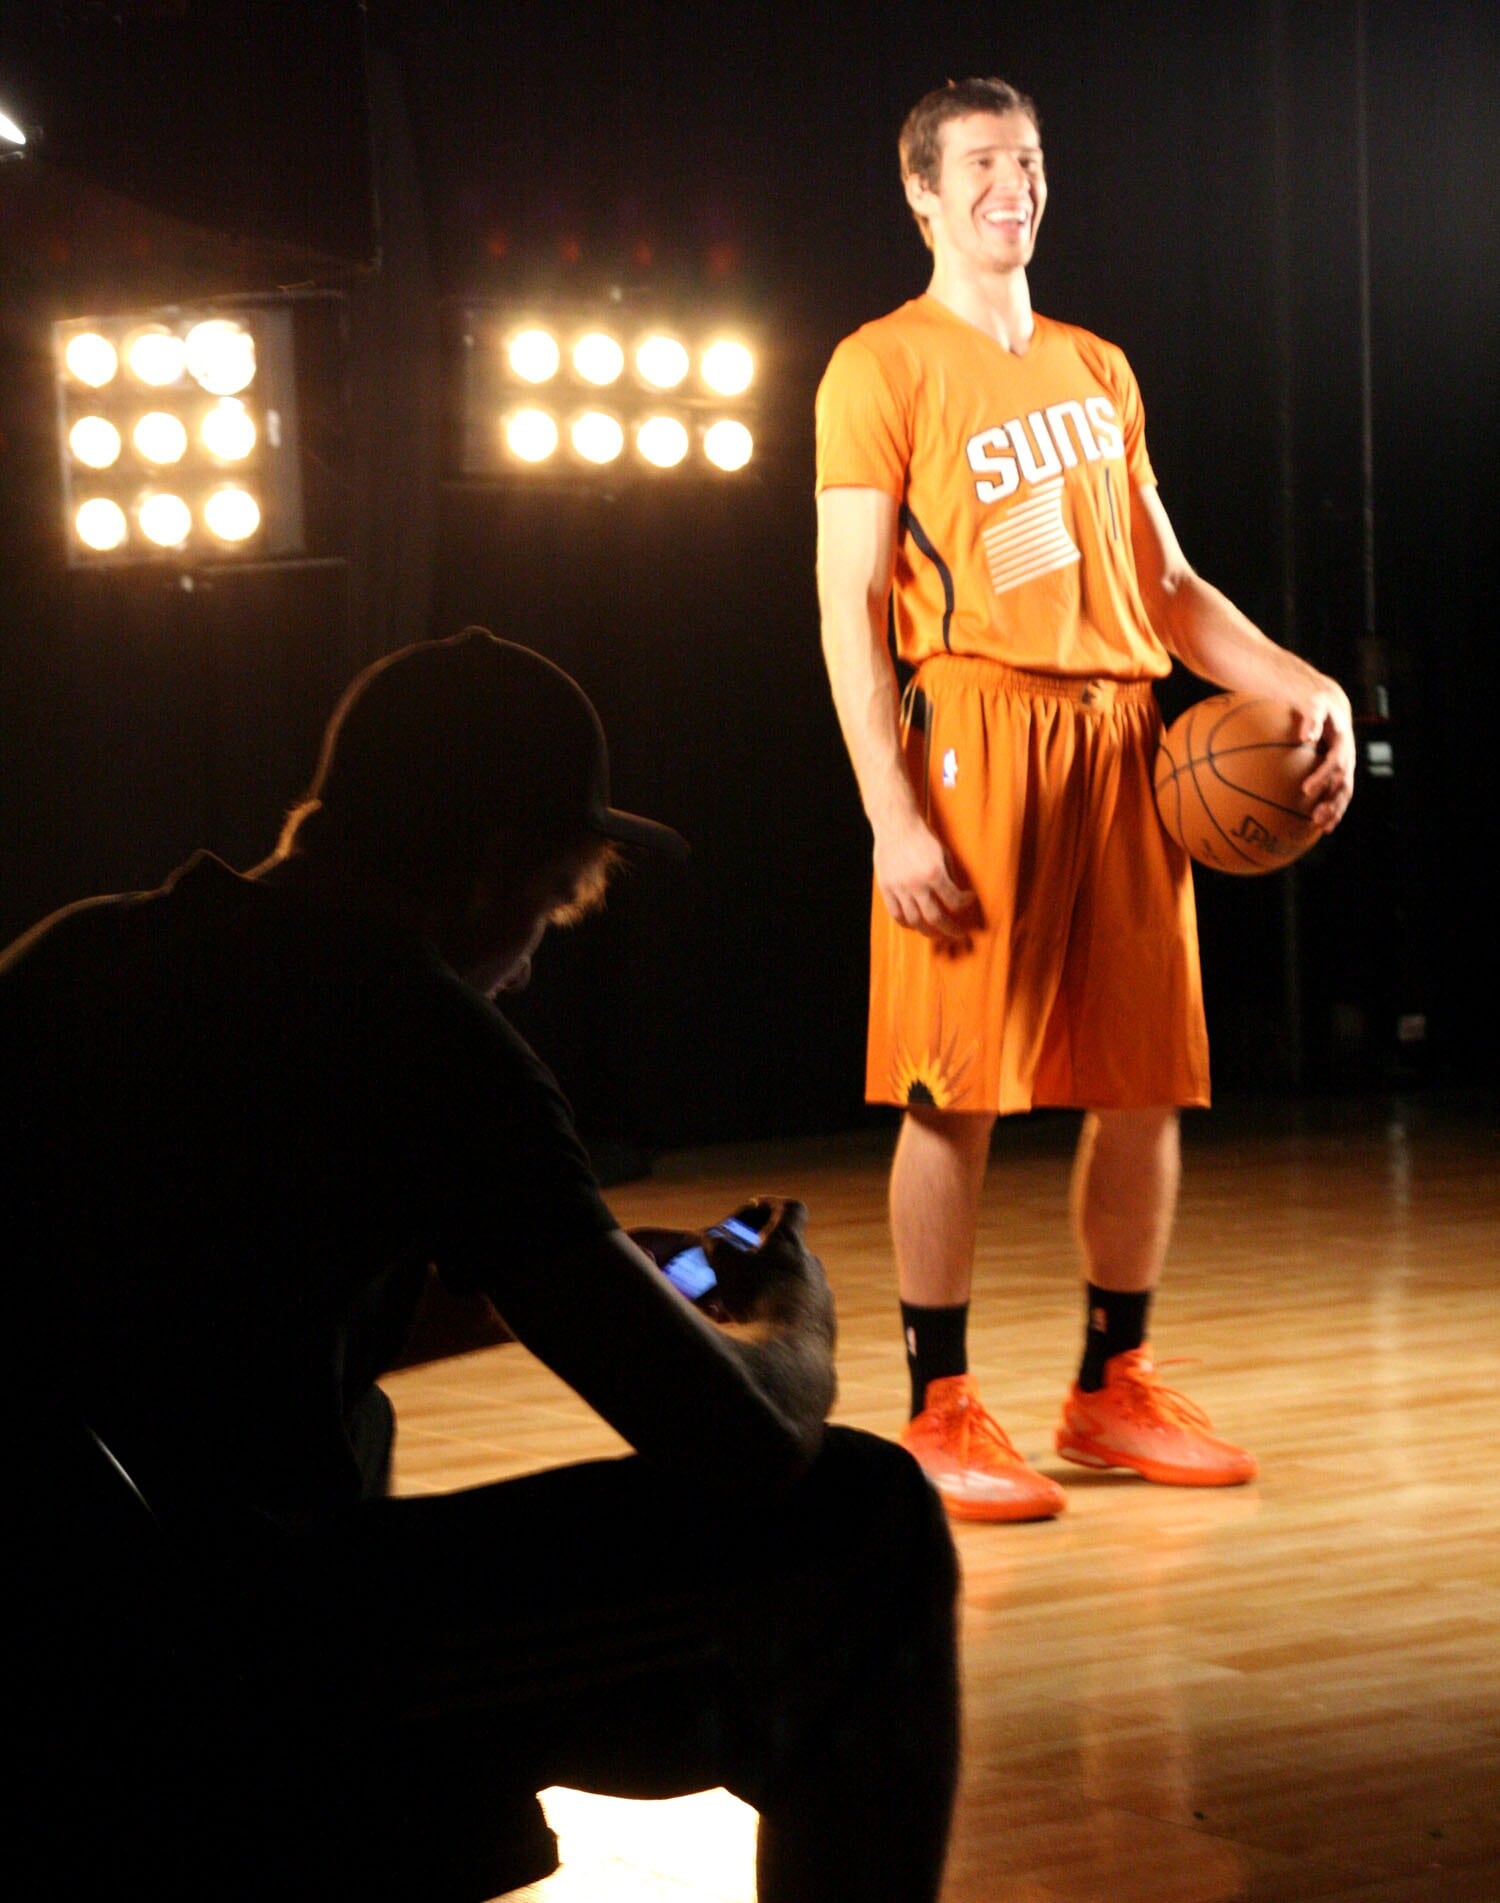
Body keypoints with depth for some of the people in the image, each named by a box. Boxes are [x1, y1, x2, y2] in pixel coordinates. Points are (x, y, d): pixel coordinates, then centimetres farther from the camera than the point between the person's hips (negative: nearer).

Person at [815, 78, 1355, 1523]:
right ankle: (941, 1415, 1)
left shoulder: (1099, 370, 20)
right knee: (959, 1088, -6)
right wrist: (892, 815, -15)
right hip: (973, 727, -6)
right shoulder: (883, 370, 0)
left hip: (1119, 734, 6)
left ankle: (1115, 1386, 17)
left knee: (1146, 1078, 5)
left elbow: (1163, 584, 22)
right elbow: (850, 607, -6)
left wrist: (1299, 686, 6)